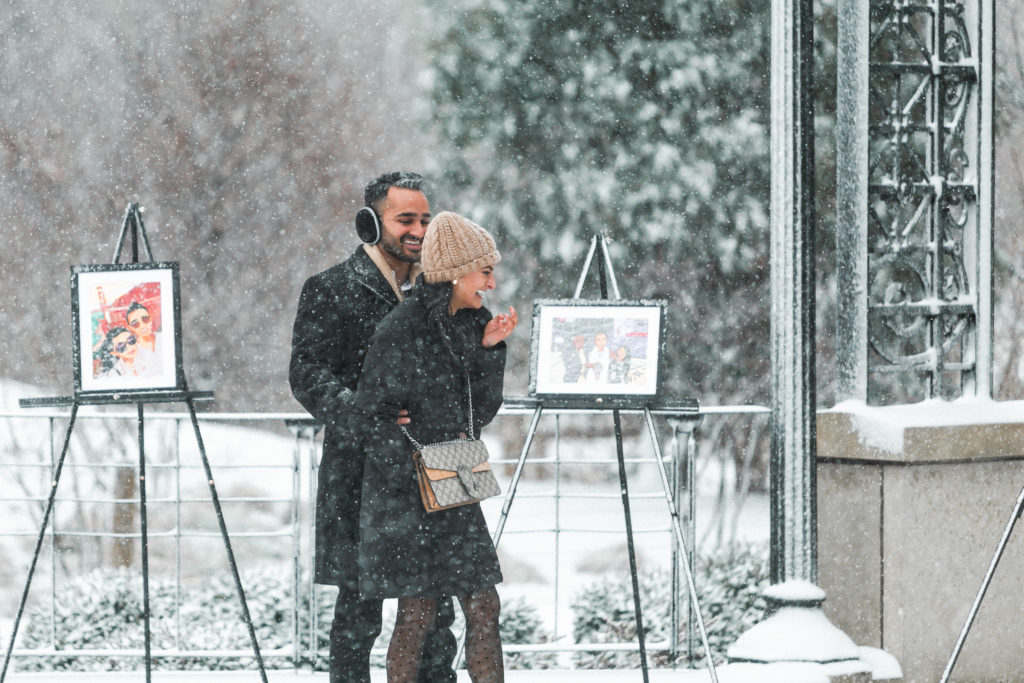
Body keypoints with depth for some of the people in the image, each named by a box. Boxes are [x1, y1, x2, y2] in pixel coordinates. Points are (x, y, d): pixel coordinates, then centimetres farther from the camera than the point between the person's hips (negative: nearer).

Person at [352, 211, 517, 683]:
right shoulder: (400, 332, -14)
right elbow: (371, 419, -13)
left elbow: (481, 411, 10)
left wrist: (489, 350, -1)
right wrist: (419, 469, -21)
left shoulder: (467, 325, 8)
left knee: (483, 608, 2)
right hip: (405, 496, -7)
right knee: (417, 614, -2)